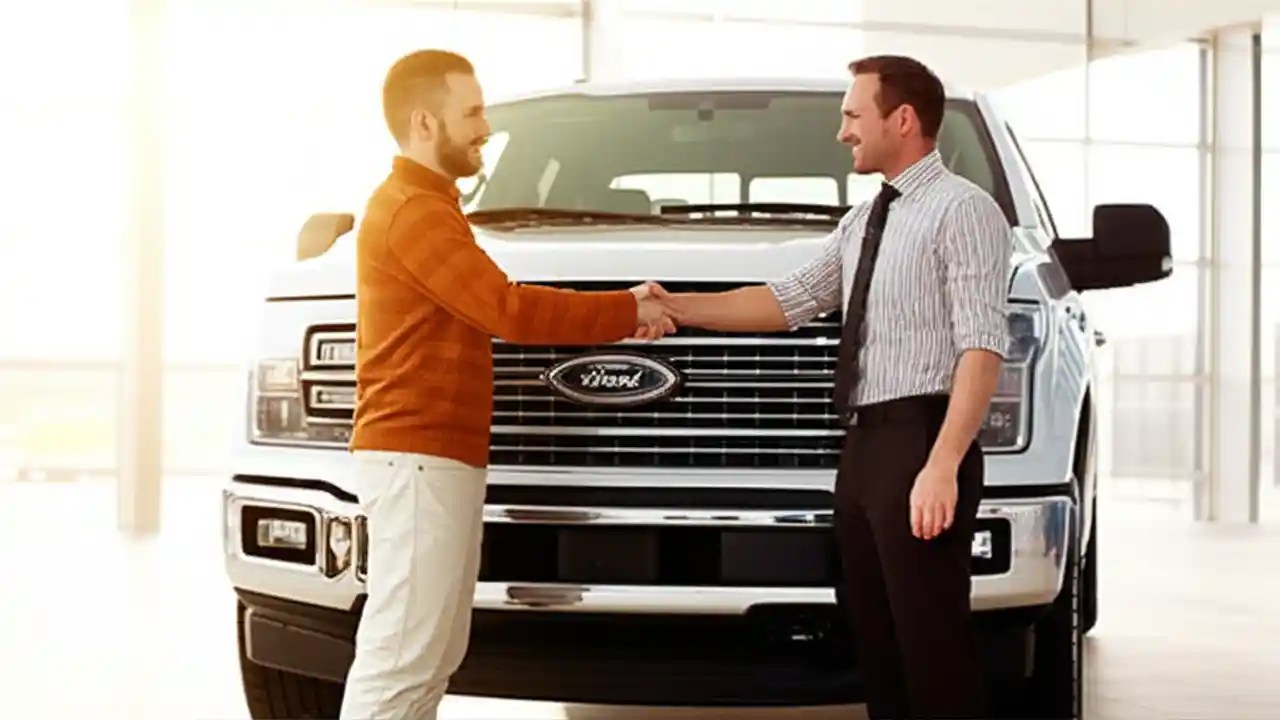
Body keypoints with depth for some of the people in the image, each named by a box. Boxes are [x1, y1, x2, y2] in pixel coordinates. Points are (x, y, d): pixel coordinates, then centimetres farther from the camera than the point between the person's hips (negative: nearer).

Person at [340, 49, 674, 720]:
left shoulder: (424, 207, 24)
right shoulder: (412, 210, -13)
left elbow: (491, 309, 19)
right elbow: (507, 309, -20)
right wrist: (628, 312, -11)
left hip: (435, 458, 11)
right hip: (416, 459, -11)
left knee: (433, 654, 12)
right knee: (398, 659, -12)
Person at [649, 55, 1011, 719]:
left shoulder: (962, 210, -7)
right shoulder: (860, 223, 20)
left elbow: (982, 346, -16)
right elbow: (787, 300, 16)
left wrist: (942, 465, -24)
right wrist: (679, 306, 4)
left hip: (920, 441, -9)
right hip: (863, 449, 9)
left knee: (933, 649, -6)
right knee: (877, 645, 13)